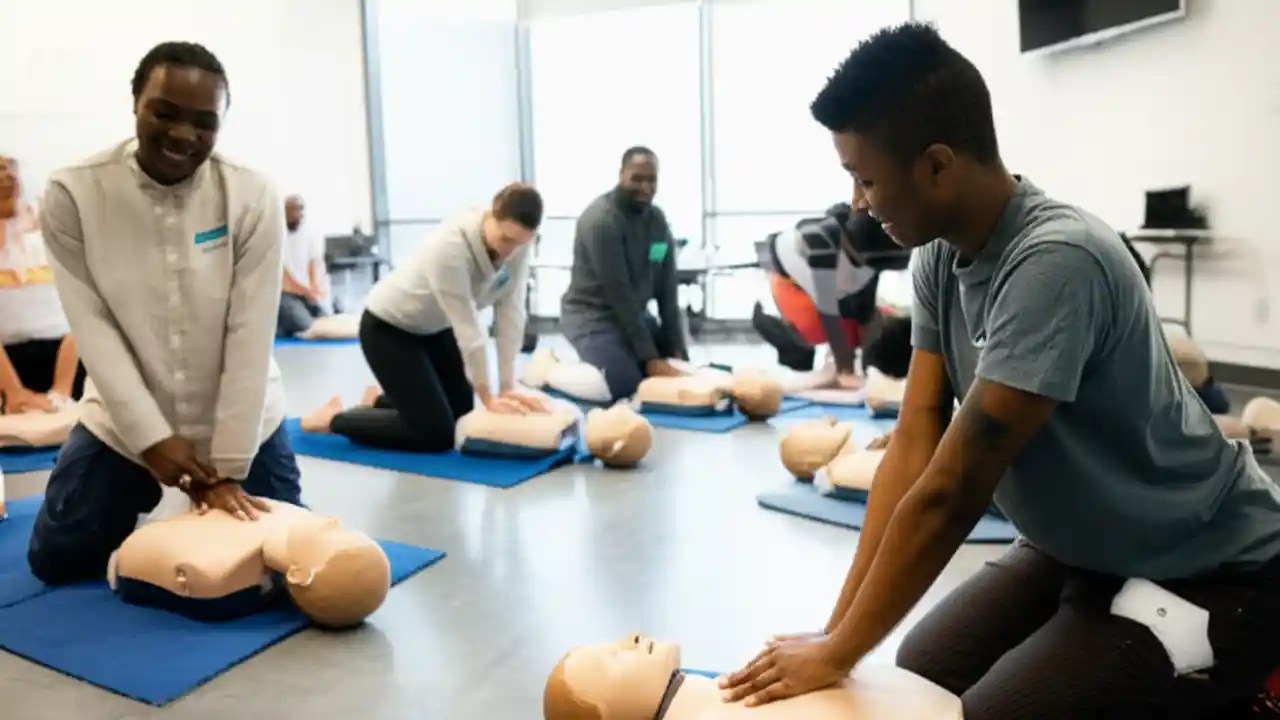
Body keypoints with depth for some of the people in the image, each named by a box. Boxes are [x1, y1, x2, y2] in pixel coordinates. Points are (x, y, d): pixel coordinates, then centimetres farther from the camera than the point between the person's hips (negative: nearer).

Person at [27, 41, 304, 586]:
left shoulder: (253, 198, -16)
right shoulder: (72, 194, -13)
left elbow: (250, 336, -17)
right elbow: (94, 329, -13)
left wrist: (228, 466, -18)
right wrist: (152, 438, -19)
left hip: (240, 421, 0)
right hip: (124, 424, 1)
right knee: (55, 559, 4)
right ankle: (143, 502, 35)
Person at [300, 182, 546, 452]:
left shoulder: (517, 240, -17)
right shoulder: (450, 246, -37)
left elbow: (510, 312, -15)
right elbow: (467, 328, -32)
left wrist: (507, 387, -17)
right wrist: (489, 398, -23)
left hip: (434, 326, 8)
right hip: (388, 328, -7)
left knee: (461, 414, 12)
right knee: (436, 434, -10)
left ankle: (376, 401, 34)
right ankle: (334, 418, 8)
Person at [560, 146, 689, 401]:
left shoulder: (657, 219, 2)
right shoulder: (601, 219, -21)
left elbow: (667, 290, 2)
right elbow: (618, 293, -24)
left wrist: (676, 349, -6)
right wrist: (648, 356, -24)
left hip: (635, 313, 8)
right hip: (593, 316, -8)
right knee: (627, 386, -25)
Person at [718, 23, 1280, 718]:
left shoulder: (1055, 263, -32)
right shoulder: (940, 258, -8)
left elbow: (952, 492, -31)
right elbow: (913, 447, -9)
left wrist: (838, 654, -20)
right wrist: (834, 630, -12)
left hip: (1207, 576, -7)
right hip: (1081, 551, 7)